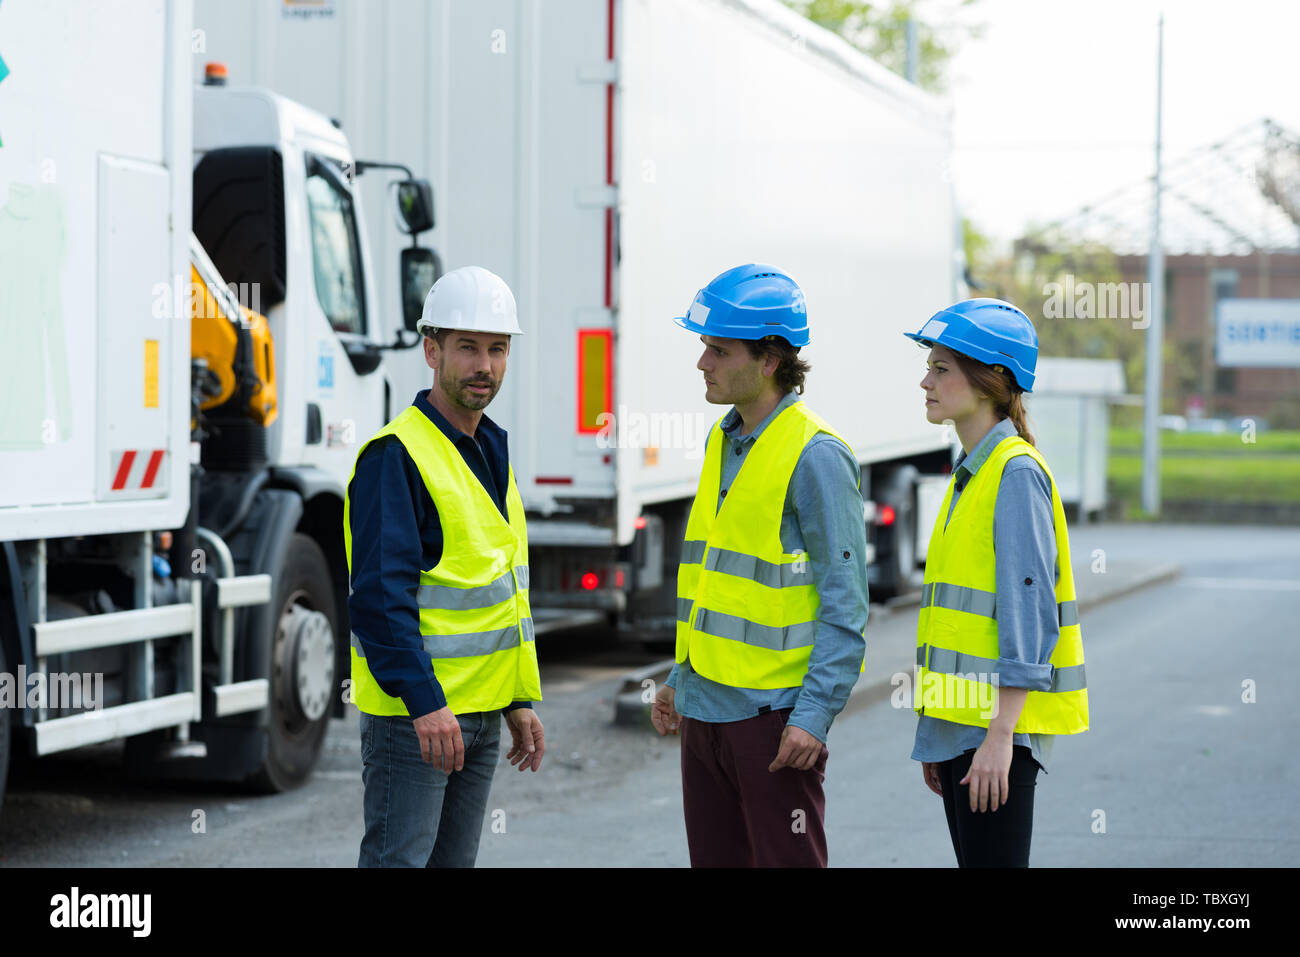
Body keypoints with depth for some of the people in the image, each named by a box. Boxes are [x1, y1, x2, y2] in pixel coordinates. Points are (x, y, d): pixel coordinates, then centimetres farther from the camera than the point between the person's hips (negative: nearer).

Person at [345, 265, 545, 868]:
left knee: (455, 861, 12)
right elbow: (380, 594, -20)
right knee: (397, 860, -7)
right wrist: (424, 702, -26)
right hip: (410, 711, -9)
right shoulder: (397, 455, -14)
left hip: (481, 713, 9)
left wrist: (520, 700, 17)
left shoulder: (490, 454, 15)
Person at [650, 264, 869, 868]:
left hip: (775, 712, -8)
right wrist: (679, 679, 20)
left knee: (788, 861, -2)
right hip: (705, 706, 8)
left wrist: (815, 716, -20)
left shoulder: (816, 456, -14)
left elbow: (845, 606, -15)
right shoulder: (722, 442, 12)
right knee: (713, 860, 12)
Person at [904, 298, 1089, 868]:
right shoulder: (972, 474, 15)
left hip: (1000, 726, -9)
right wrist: (935, 735, 19)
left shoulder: (1017, 473, -13)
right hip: (963, 722, 9)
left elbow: (1030, 613, -19)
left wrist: (1000, 735, -22)